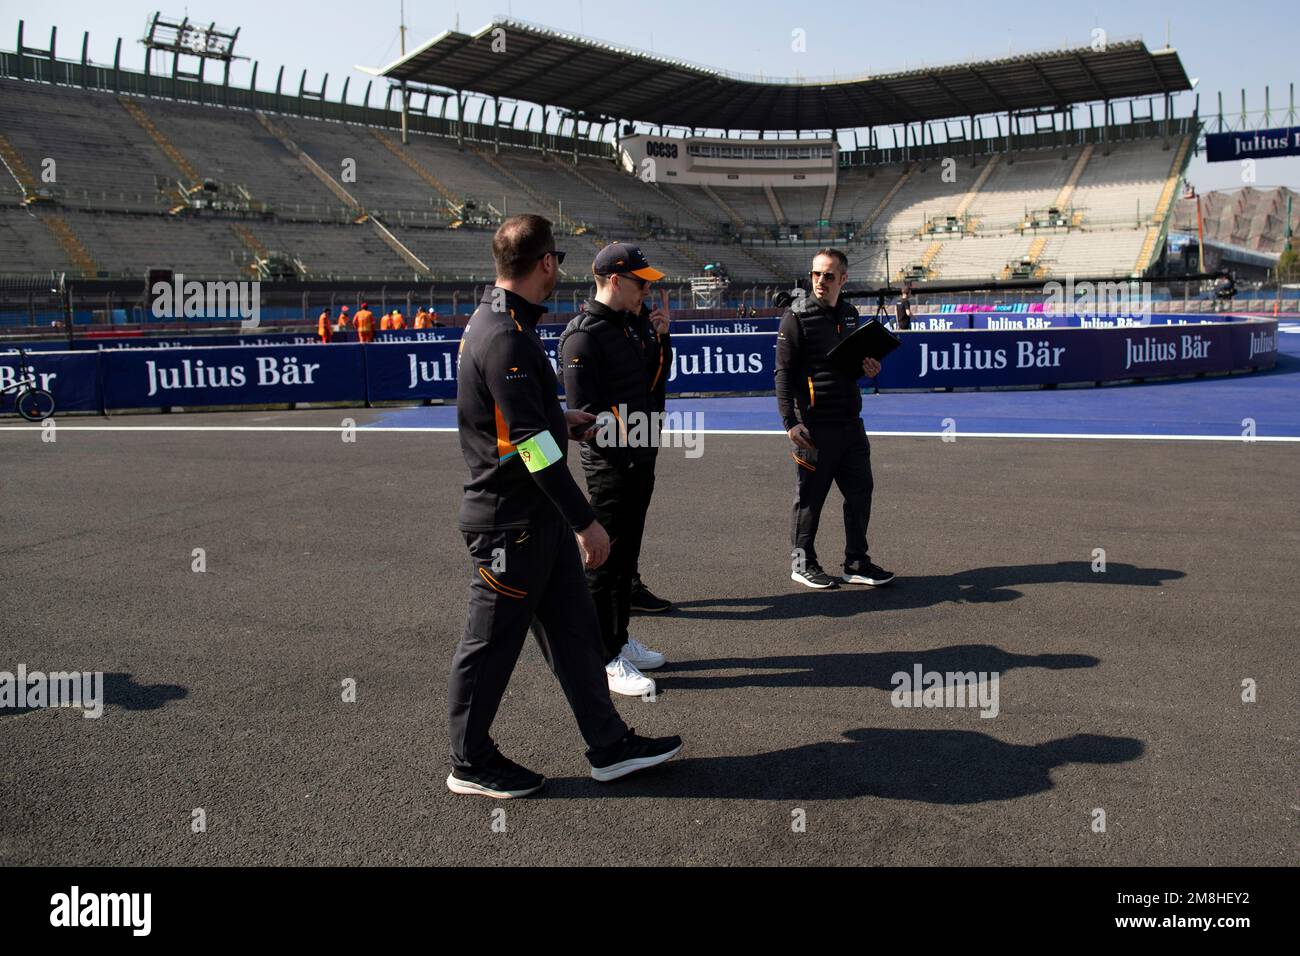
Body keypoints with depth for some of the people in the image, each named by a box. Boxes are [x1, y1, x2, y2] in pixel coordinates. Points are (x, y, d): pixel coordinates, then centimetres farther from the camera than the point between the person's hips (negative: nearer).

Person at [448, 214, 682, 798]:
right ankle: (470, 763, 23)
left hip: (539, 519, 10)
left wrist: (560, 419, 32)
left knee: (574, 629, 14)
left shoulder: (497, 322, 10)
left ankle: (610, 746, 25)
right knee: (492, 642, 5)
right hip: (508, 522, -10)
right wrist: (585, 521, -22)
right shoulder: (506, 338, -22)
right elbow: (532, 442, -25)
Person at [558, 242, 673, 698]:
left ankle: (619, 639, 32)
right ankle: (605, 659, 10)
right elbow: (581, 411, -19)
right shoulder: (583, 335, -16)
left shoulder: (634, 323, 11)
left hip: (641, 458, 9)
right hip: (609, 465, -9)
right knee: (606, 559, 0)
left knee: (627, 555, 18)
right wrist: (620, 428, -22)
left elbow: (655, 380, 18)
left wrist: (661, 337, 6)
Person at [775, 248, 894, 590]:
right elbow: (784, 372, -11)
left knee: (860, 491, 9)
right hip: (815, 425, -7)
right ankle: (802, 562, 17)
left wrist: (867, 368, 4)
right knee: (810, 496, 2)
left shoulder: (849, 315, 13)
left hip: (850, 421, 7)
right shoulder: (797, 317, -7)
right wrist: (789, 421, -18)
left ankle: (856, 563, 20)